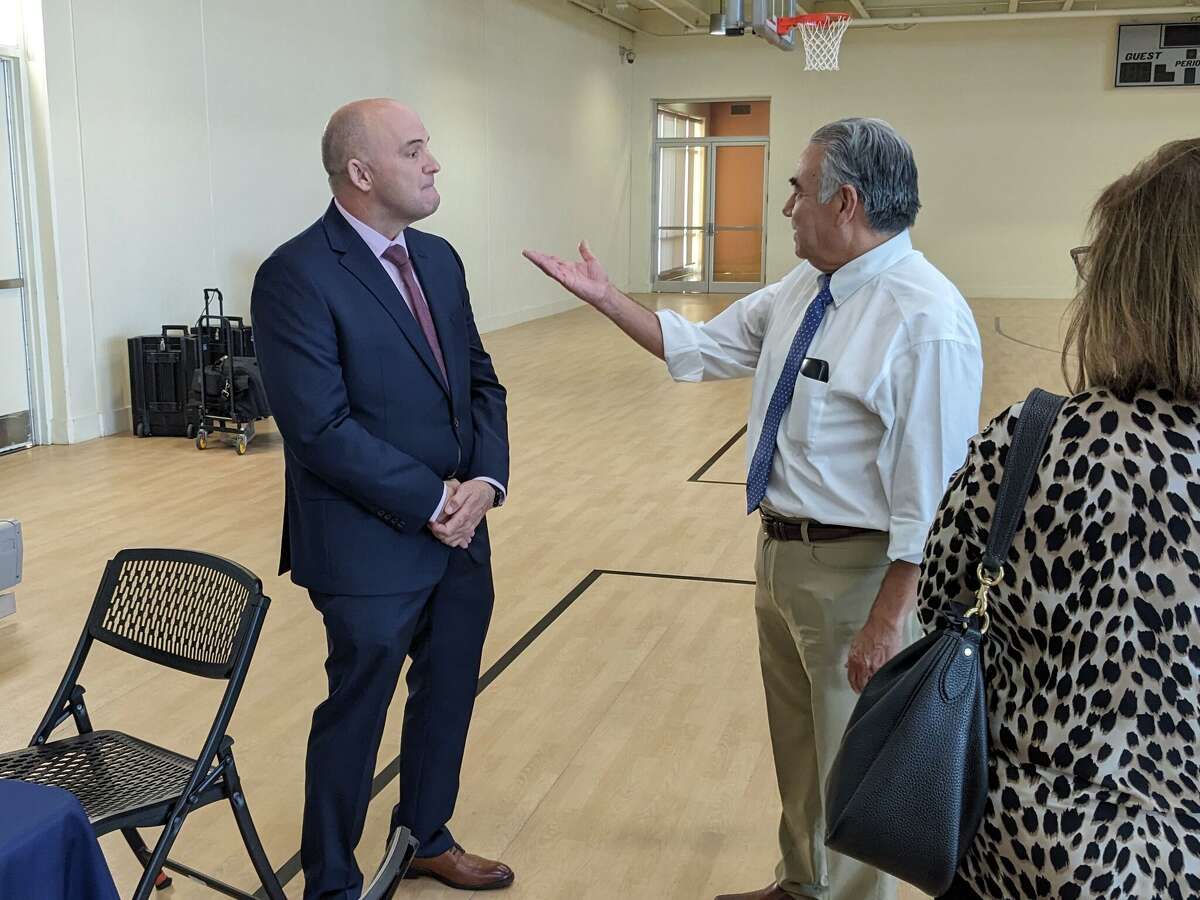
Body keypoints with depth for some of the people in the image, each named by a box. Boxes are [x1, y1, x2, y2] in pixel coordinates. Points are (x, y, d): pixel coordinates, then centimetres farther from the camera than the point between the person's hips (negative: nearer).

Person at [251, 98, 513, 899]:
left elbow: (481, 382, 9)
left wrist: (484, 481, -8)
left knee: (448, 697, 20)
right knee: (357, 713, 9)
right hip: (372, 547, -7)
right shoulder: (297, 275, -17)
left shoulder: (439, 258, 8)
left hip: (462, 534, 7)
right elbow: (321, 429, -21)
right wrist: (432, 502, -16)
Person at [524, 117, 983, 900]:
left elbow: (931, 495, -24)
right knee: (796, 745, 26)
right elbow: (701, 347, 13)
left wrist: (888, 620, -23)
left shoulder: (926, 320, -24)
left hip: (857, 570, -9)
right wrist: (605, 297, 9)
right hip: (781, 549, 9)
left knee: (854, 763, 12)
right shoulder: (804, 289, 2)